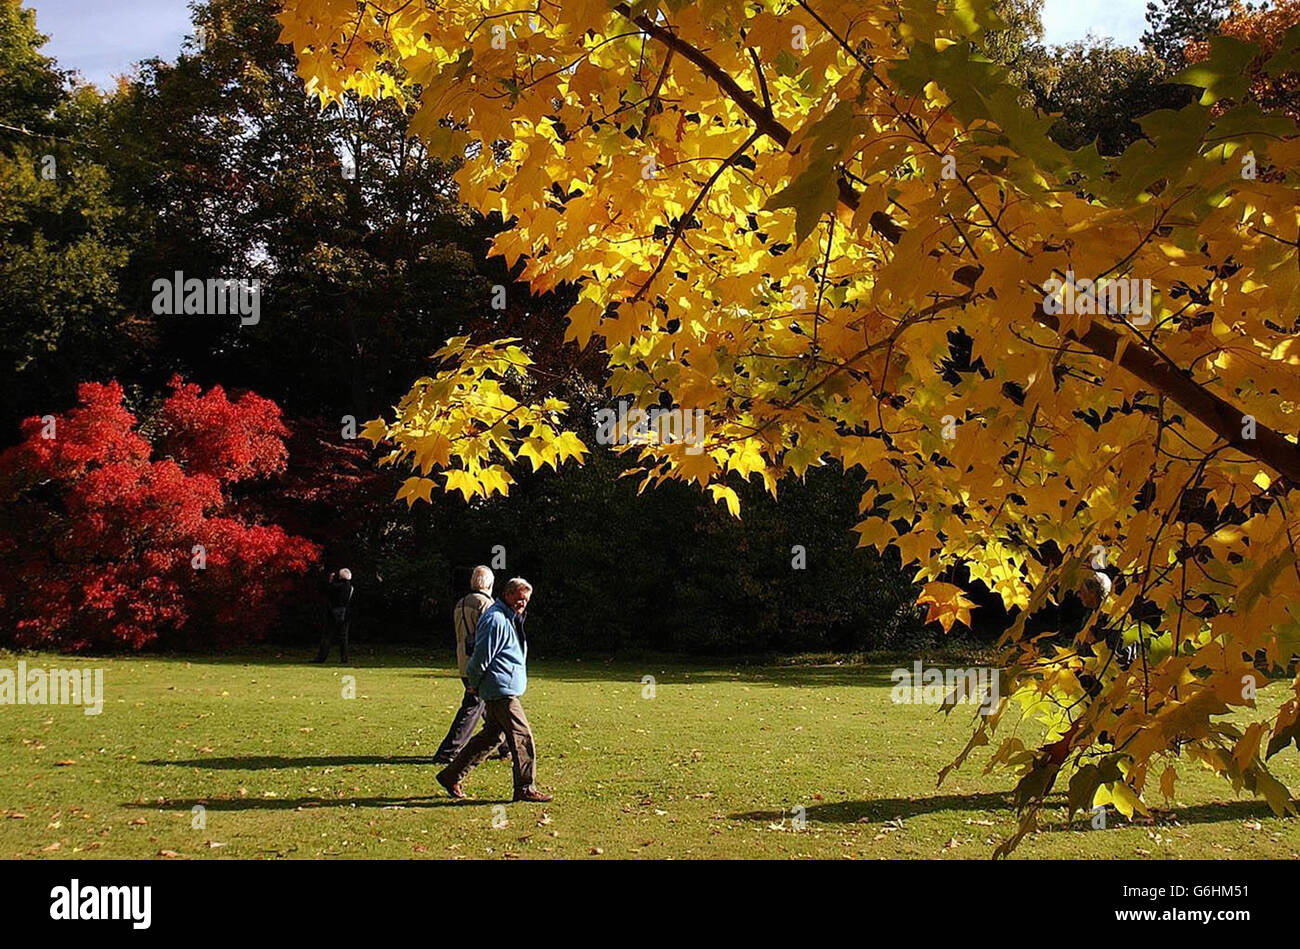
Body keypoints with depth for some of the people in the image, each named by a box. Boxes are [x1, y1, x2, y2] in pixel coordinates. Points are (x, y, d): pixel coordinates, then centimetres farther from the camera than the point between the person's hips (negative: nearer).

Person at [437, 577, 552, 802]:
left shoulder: (509, 619, 18)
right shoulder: (495, 619, -16)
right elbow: (482, 656, -16)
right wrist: (474, 684, -5)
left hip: (505, 689, 11)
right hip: (501, 690, -11)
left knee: (491, 736, 14)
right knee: (521, 736, -7)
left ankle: (452, 776, 21)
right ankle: (525, 788, 1)